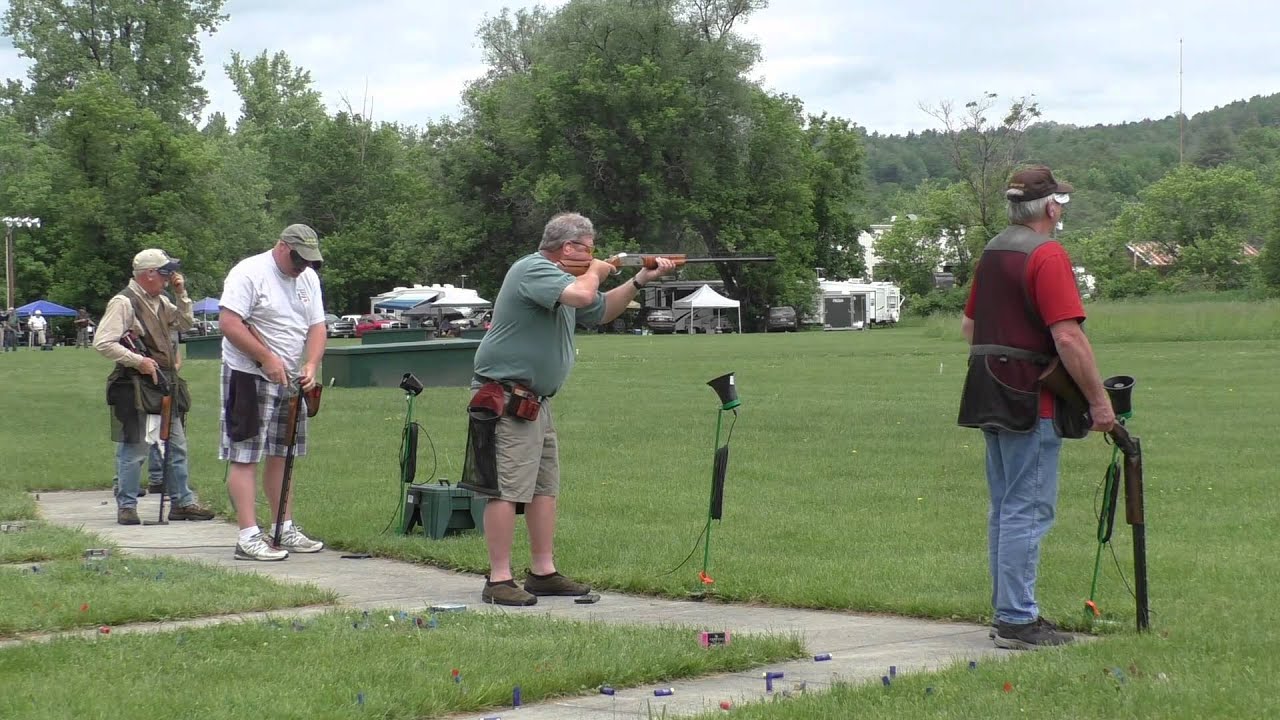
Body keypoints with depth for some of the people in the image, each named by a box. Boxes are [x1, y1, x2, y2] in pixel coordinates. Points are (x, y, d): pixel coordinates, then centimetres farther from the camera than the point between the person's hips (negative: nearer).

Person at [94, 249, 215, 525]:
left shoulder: (161, 302, 15)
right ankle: (126, 506, 4)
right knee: (134, 448, -4)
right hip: (137, 388, -9)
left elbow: (186, 322, 25)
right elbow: (102, 343, -18)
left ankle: (182, 502, 20)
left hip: (166, 386, 9)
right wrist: (138, 361, -19)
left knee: (177, 446, 12)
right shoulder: (123, 303, -12)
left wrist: (181, 294, 11)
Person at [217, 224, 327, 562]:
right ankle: (248, 537, -10)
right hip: (249, 377, -8)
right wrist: (267, 358, -21)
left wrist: (311, 365, -8)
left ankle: (285, 530, 22)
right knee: (245, 457, -7)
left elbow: (317, 326, 10)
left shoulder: (309, 278, 10)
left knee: (282, 456, 13)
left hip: (290, 381, 8)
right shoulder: (248, 273, -13)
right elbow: (229, 323, -20)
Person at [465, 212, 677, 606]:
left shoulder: (560, 276, 18)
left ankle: (543, 573, 18)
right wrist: (595, 271, -8)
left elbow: (600, 311, 30)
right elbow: (581, 296, -30)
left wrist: (640, 280, 18)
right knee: (506, 490, -11)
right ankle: (499, 580, -10)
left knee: (545, 487, 12)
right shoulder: (533, 270, -15)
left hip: (536, 402, 11)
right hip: (506, 400, -11)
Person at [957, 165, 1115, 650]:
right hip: (1031, 404, -9)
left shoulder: (992, 251, 14)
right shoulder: (1047, 255, -14)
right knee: (1028, 511, -7)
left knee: (1005, 510, 14)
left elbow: (969, 325, 21)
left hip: (990, 399, 9)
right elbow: (1068, 338, -21)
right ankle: (1017, 621, -6)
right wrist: (1099, 400, -15)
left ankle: (1008, 611, 20)